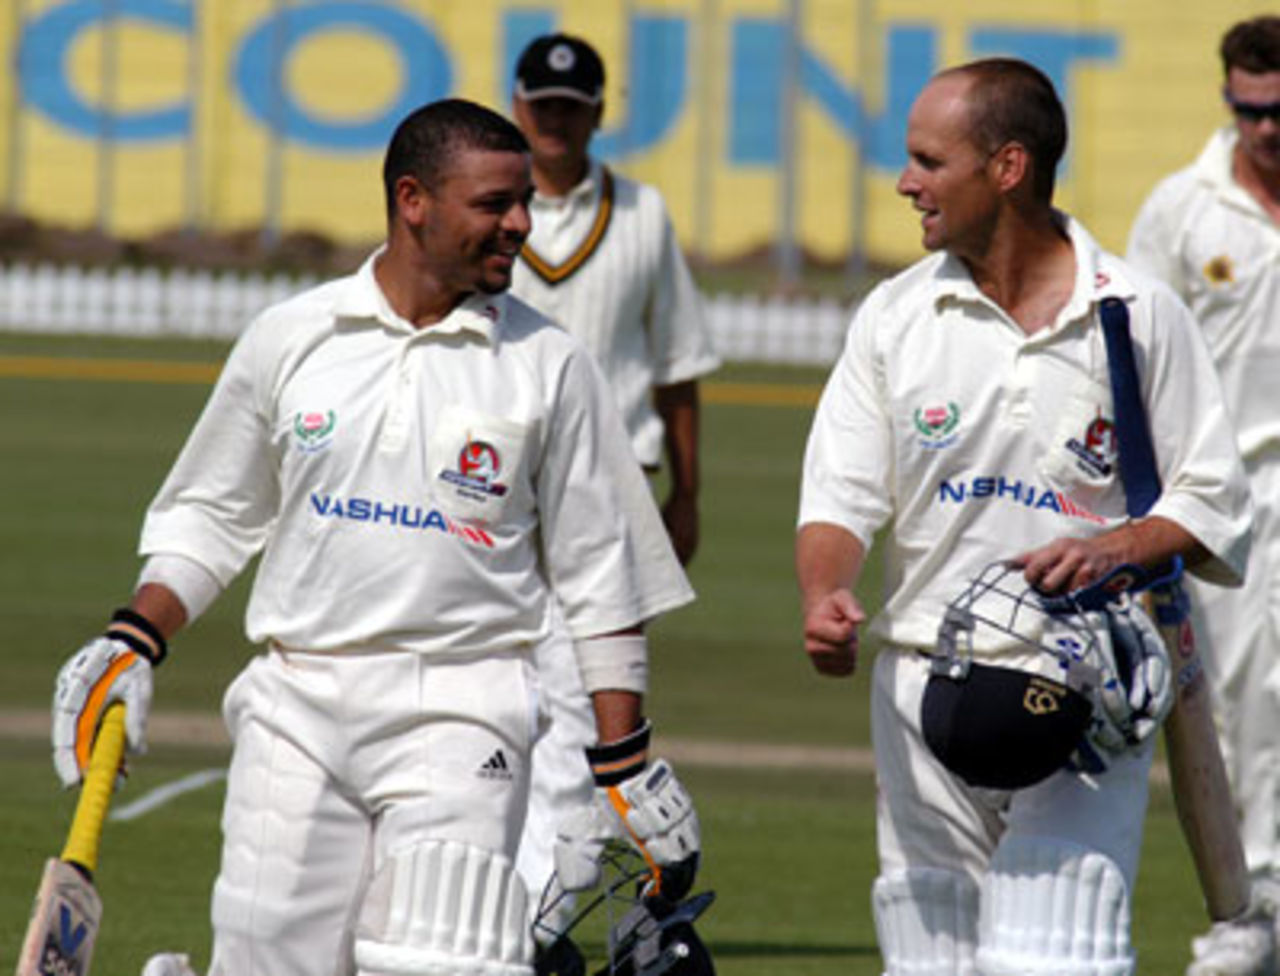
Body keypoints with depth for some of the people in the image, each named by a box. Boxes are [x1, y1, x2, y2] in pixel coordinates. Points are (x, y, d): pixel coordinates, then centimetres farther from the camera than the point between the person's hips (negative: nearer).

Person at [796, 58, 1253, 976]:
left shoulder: (1140, 315, -1)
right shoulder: (894, 315, 6)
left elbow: (1213, 504, 2)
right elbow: (841, 495, 4)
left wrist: (1116, 550, -18)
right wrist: (824, 597, -17)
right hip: (926, 686, 3)